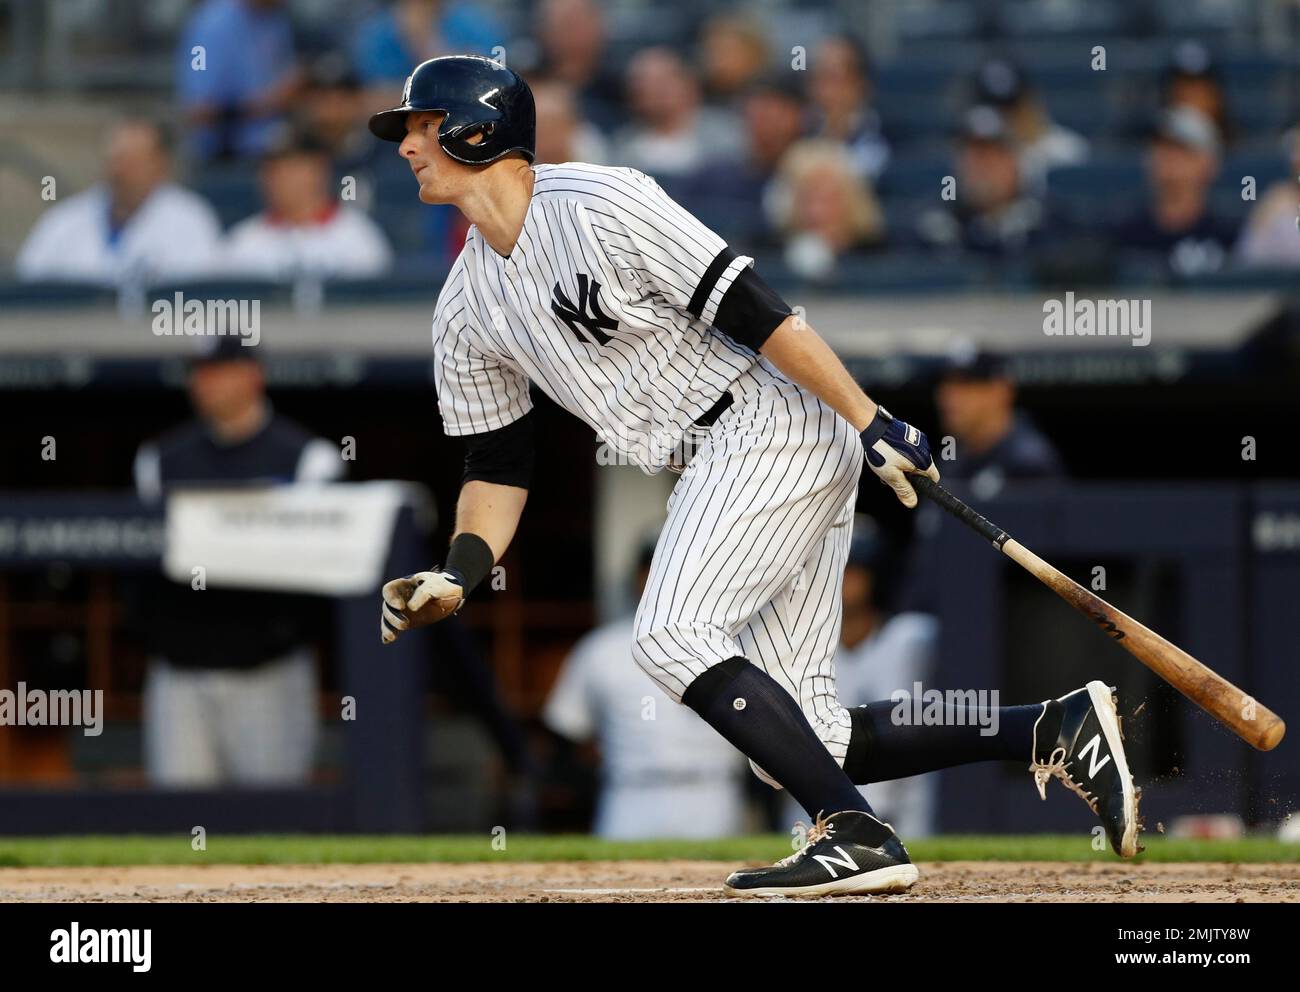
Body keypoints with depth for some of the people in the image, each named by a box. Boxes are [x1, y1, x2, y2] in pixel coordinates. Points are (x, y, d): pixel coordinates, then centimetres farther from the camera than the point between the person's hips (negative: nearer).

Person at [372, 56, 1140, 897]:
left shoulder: (595, 206, -15)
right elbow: (499, 466, 15)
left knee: (671, 638, -23)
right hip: (717, 463, 8)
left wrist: (873, 425, -21)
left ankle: (859, 836, -24)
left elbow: (754, 311, -18)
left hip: (776, 422, -8)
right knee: (795, 742, -1)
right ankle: (1059, 731, 1)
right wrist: (456, 580, -1)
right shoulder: (468, 308, 10)